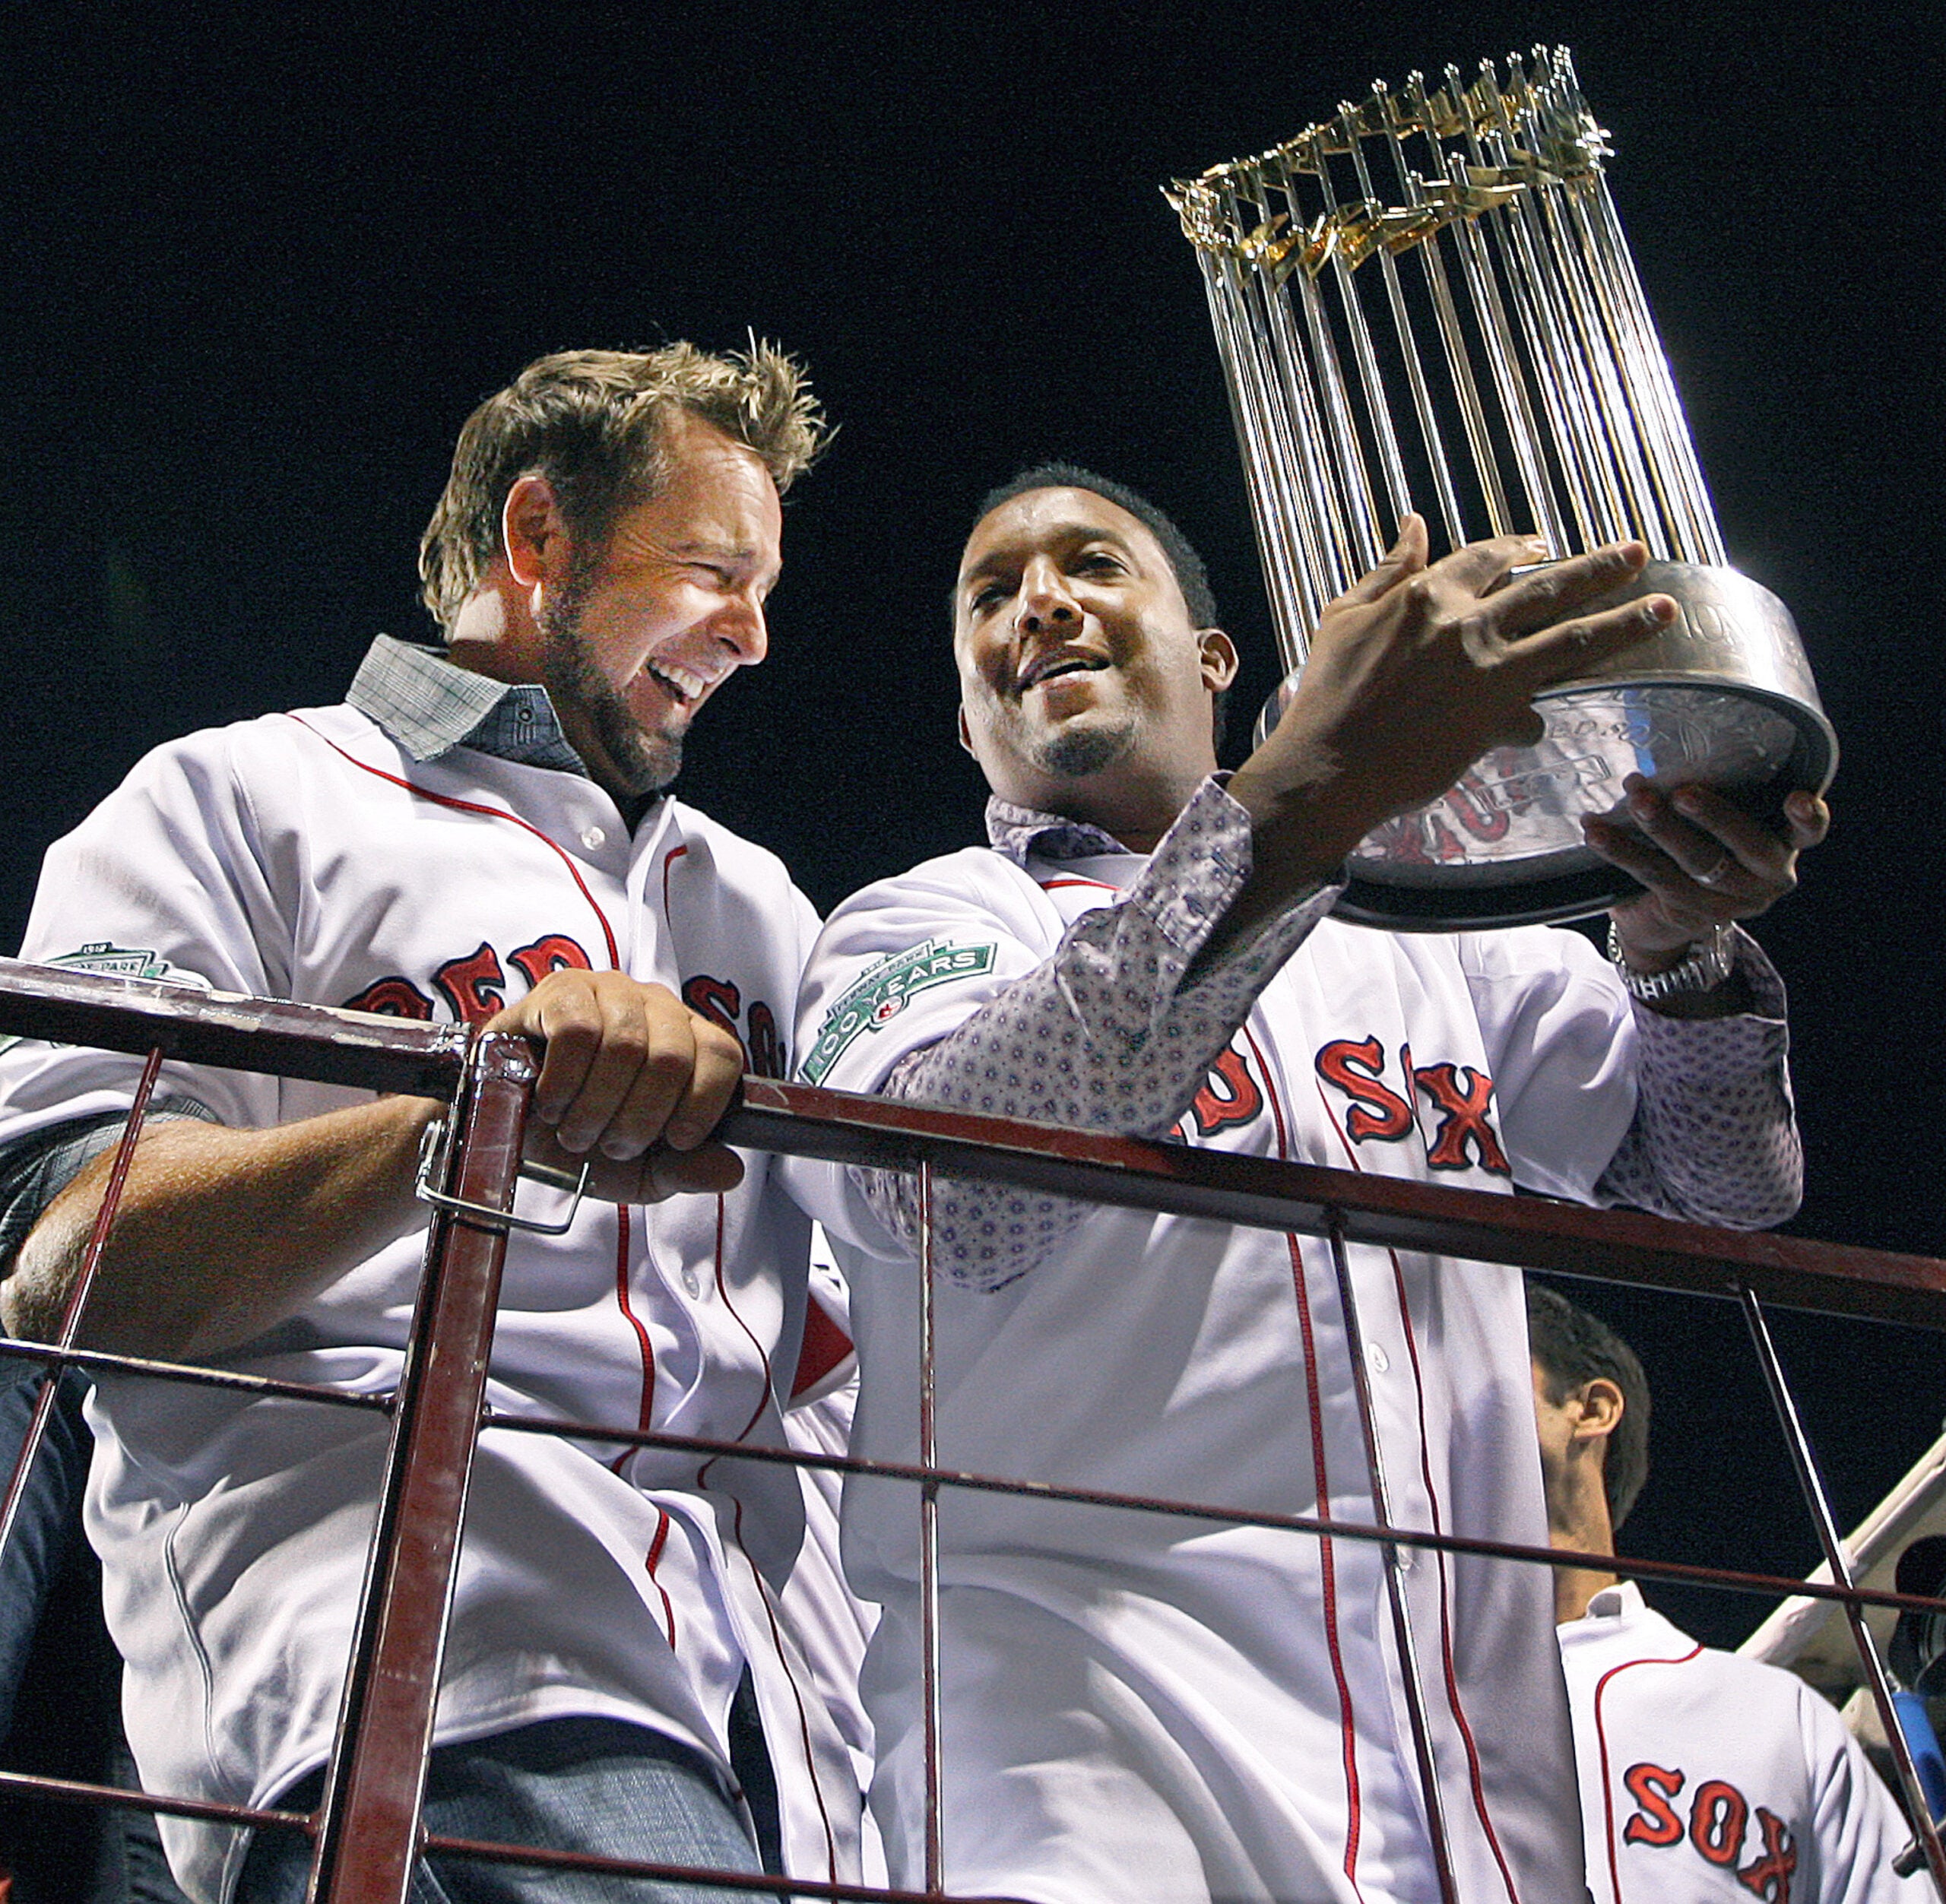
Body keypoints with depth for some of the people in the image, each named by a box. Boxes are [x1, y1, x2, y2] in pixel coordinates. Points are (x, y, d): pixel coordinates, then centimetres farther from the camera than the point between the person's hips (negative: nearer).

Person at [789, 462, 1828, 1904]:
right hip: (1074, 1702, -4)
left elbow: (1721, 1181, 18)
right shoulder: (919, 925, 7)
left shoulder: (1431, 946, 21)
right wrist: (1307, 800, -24)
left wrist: (1682, 953, -5)